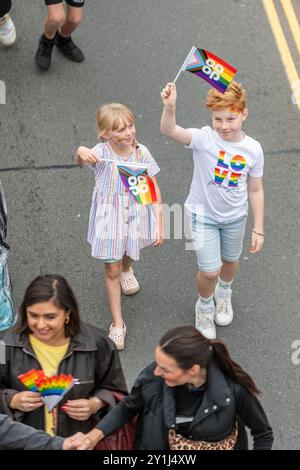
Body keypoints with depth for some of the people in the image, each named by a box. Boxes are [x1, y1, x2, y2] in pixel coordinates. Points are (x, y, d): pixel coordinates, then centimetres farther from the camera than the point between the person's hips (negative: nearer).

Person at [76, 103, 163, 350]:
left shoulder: (141, 152, -14)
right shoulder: (102, 152, -20)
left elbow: (154, 190, -7)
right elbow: (84, 158, -43)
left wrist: (159, 223, -7)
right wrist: (81, 152, -67)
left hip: (135, 215, 2)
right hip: (109, 216, -2)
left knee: (129, 253, 28)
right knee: (112, 269, 1)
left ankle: (127, 269, 67)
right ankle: (118, 323, 13)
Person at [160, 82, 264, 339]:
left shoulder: (253, 150, -16)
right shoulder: (204, 139, -25)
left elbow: (255, 190, -5)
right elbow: (169, 130, -44)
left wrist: (258, 229, -2)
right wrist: (170, 106, -64)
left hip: (235, 216, 3)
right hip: (203, 214, -3)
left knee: (230, 260, 25)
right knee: (210, 271, -2)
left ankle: (224, 294, 59)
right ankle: (205, 306, 33)